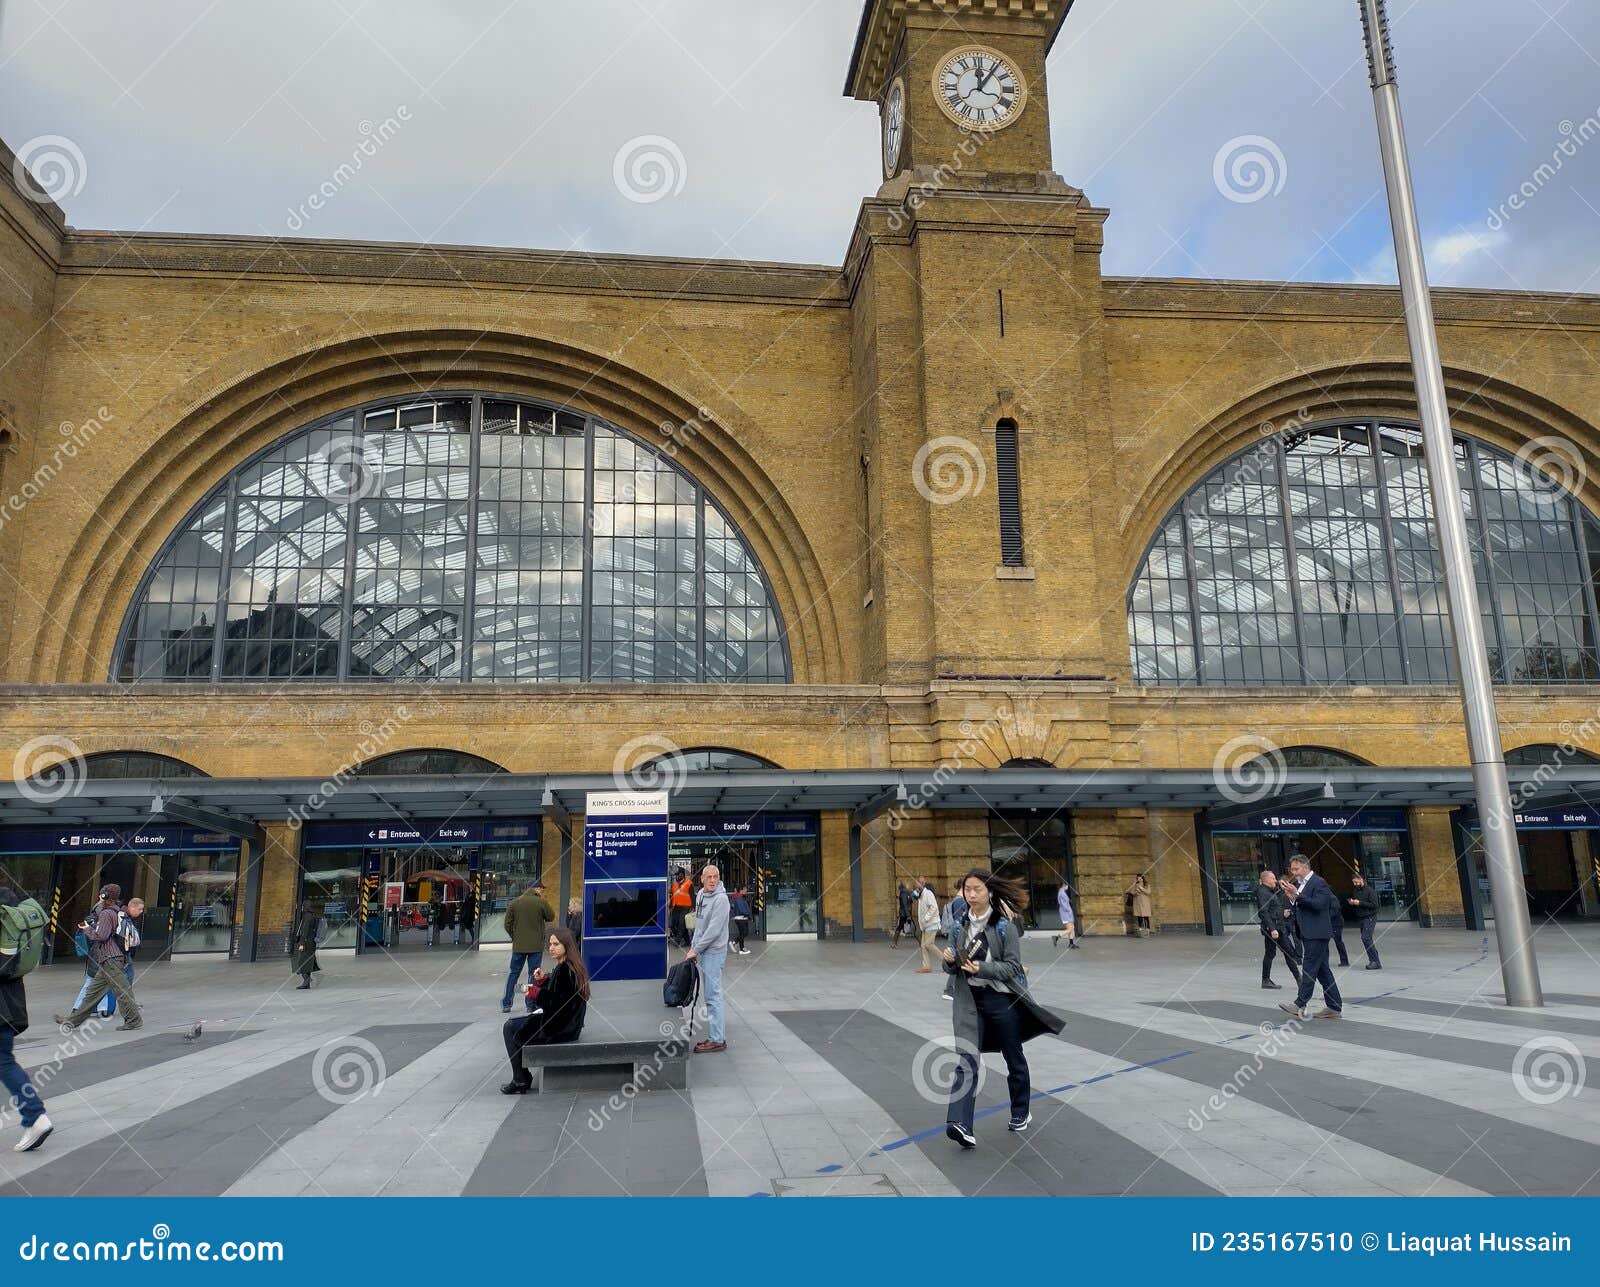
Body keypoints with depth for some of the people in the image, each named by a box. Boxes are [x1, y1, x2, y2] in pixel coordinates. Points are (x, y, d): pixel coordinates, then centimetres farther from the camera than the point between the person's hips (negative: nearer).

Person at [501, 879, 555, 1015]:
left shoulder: (515, 902, 0)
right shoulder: (541, 902, -11)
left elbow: (507, 923, 1)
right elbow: (551, 917, 3)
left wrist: (514, 937, 14)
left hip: (518, 945, 3)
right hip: (536, 945, -3)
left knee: (513, 973, 13)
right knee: (534, 974, 5)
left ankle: (506, 1004, 14)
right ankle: (531, 1005, 6)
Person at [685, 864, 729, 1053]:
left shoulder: (720, 899, -17)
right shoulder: (700, 896, 11)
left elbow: (714, 930, -21)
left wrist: (695, 950, -16)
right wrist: (693, 946, 13)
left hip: (714, 952, -9)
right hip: (703, 952, 9)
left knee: (713, 995, -7)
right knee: (711, 995, 15)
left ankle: (717, 1040, -2)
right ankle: (717, 1035, 23)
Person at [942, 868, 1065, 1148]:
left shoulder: (1004, 925, -9)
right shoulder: (959, 925, 3)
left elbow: (1012, 966, -11)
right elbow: (951, 968, 9)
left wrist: (982, 969, -25)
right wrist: (950, 961, -14)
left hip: (1002, 999, -2)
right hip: (970, 1001, 2)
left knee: (1013, 1058, 15)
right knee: (966, 1059, -12)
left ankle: (1021, 1114, 35)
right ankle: (959, 1123, -20)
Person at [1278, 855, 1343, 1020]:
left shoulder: (1318, 883, -11)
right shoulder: (1298, 883, 16)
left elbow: (1318, 904, -22)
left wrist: (1297, 895, -22)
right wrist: (1291, 898, -1)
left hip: (1316, 933, -9)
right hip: (1308, 933, 9)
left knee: (1309, 968, -9)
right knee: (1322, 970, 11)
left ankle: (1300, 1005, -10)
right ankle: (1334, 1007, 16)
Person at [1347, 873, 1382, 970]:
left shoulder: (1370, 891, -8)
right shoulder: (1355, 891, 14)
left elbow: (1374, 905, -16)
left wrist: (1360, 903, -19)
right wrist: (1351, 902, 1)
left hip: (1369, 918, -8)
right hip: (1360, 919, 8)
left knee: (1365, 938, -17)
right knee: (1367, 940, 7)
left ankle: (1375, 961, -13)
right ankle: (1373, 961, 11)